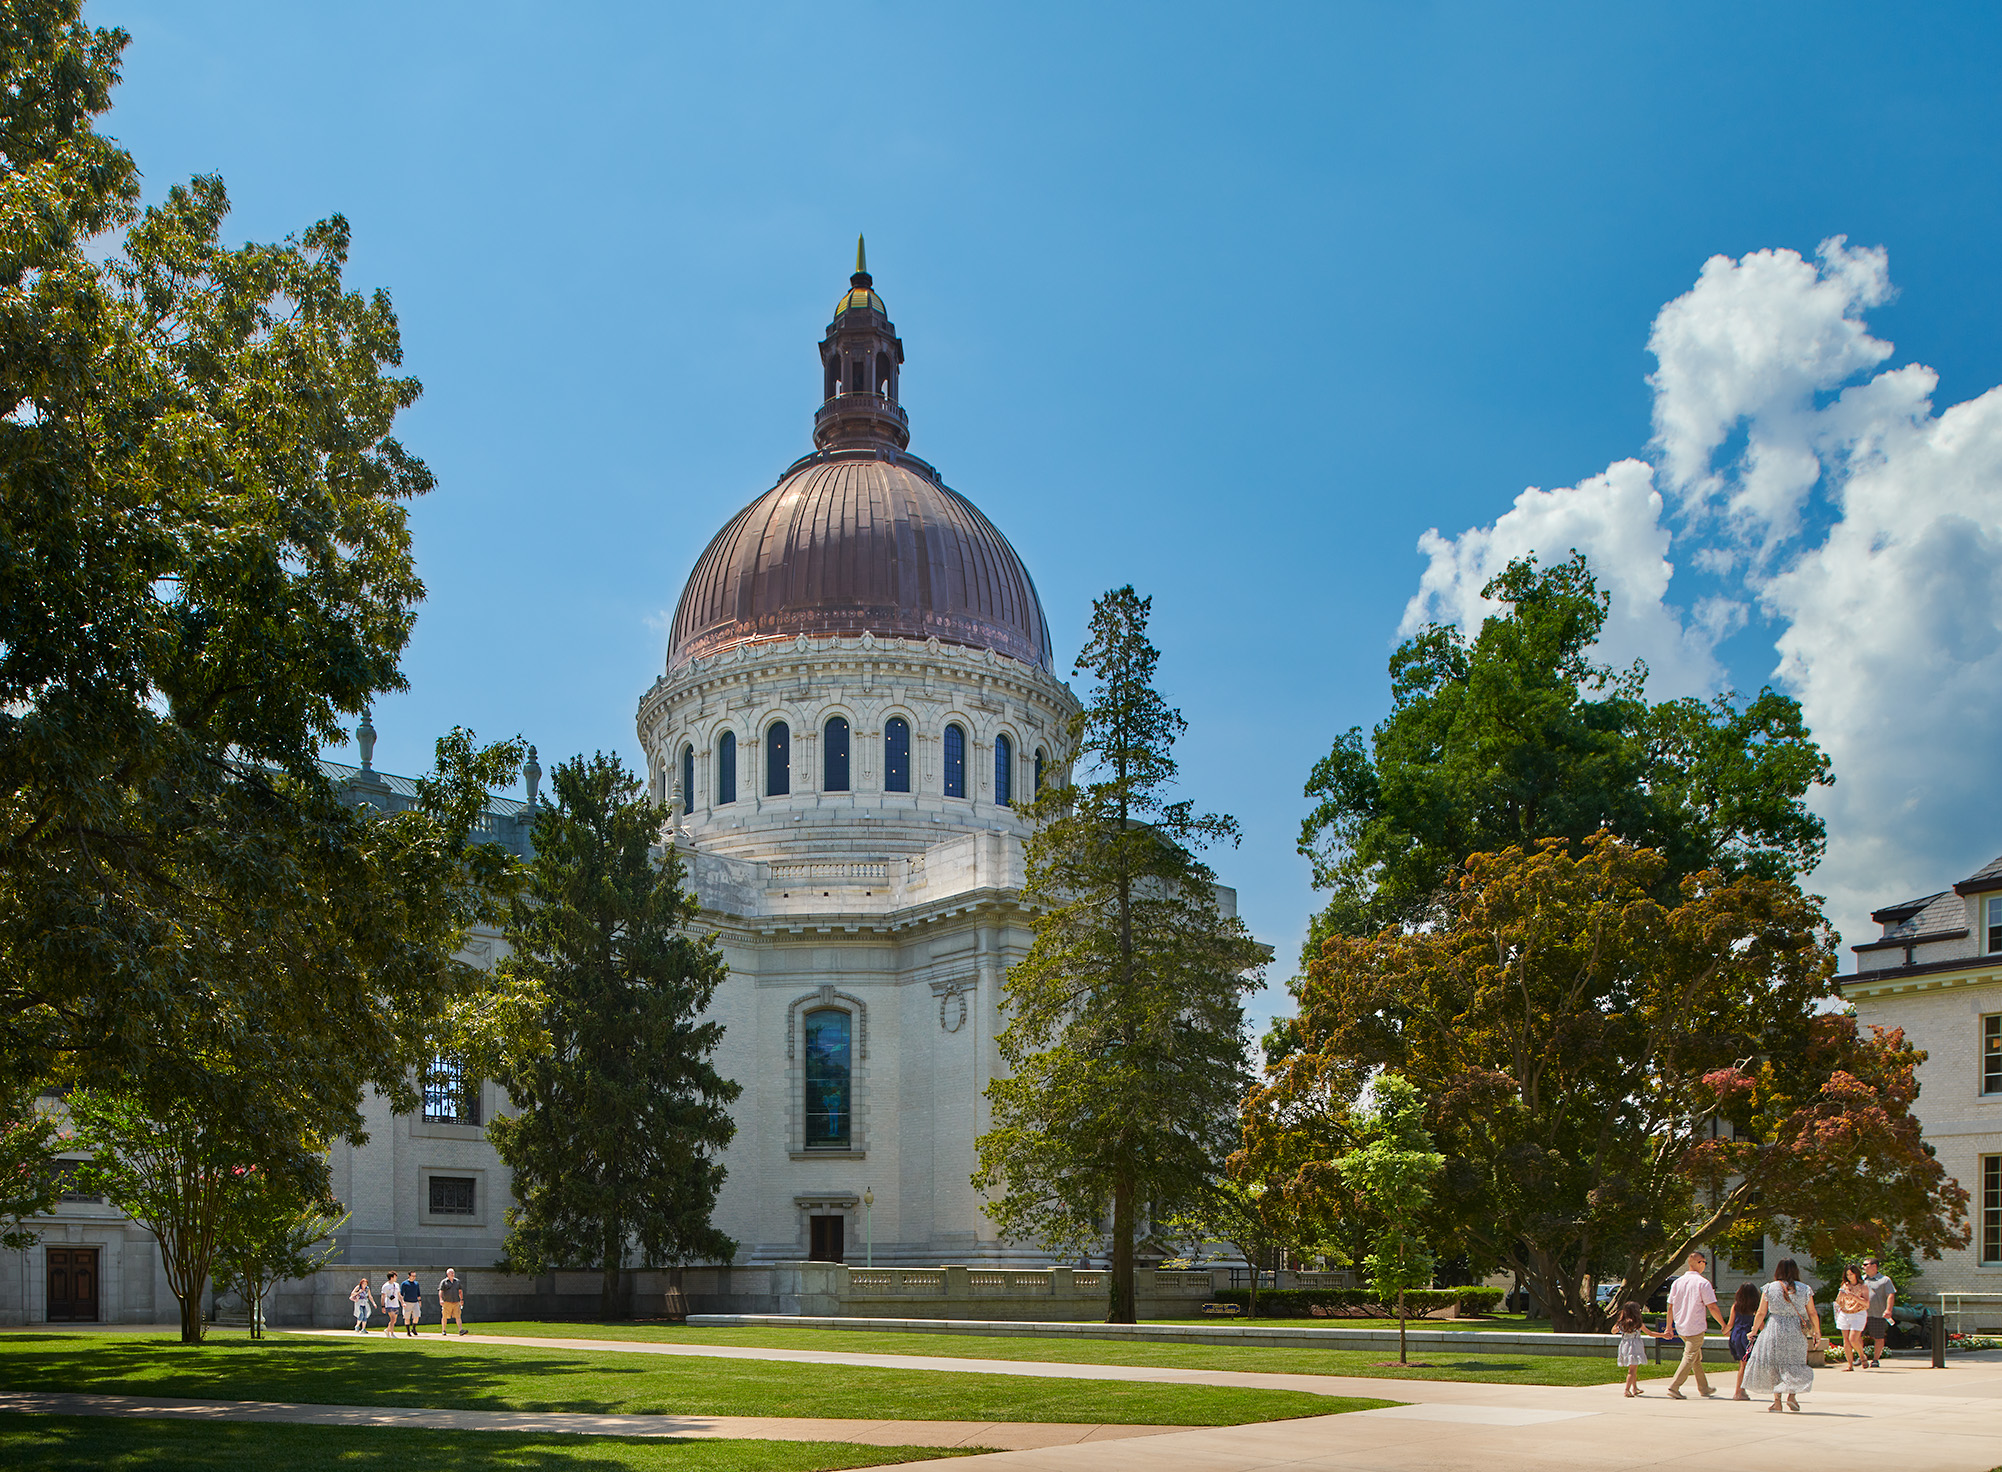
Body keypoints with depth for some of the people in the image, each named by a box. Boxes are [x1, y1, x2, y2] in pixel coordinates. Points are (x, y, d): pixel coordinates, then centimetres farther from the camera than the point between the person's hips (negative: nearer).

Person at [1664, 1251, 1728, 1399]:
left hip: (1681, 1327, 7)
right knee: (1690, 1358, -4)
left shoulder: (1678, 1282, 7)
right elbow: (1712, 1307, -12)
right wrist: (1723, 1325, -2)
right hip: (1696, 1328, -7)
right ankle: (1674, 1388, -12)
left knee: (1697, 1358, 19)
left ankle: (1703, 1388, 28)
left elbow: (1670, 1307, 9)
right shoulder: (1703, 1283, -11)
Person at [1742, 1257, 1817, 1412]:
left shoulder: (1769, 1288, -1)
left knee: (1773, 1364, 10)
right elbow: (1812, 1313, 5)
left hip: (1774, 1329, 0)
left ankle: (1777, 1400, 5)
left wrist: (1754, 1331, 11)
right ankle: (1792, 1394, -8)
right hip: (1796, 1330, 0)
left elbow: (1761, 1313, 0)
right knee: (1794, 1364, 12)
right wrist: (1817, 1330, 21)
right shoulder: (1804, 1289, 1)